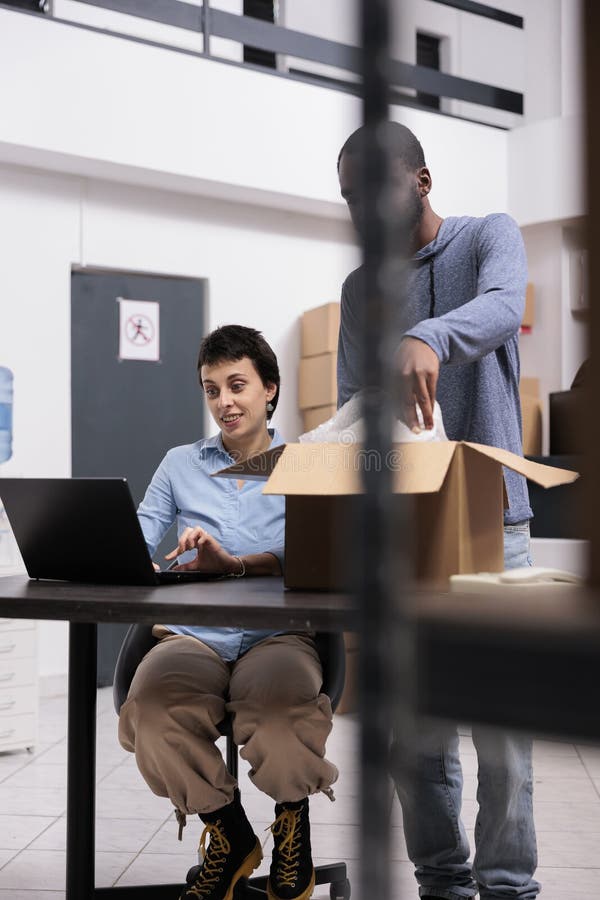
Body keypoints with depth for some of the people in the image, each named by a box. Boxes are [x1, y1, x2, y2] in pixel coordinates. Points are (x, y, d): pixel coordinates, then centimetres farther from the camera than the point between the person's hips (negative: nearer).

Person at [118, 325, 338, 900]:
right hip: (193, 636, 2)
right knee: (153, 706, -34)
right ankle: (229, 836, -2)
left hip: (278, 635, -2)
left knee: (278, 707, -38)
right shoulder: (180, 465, 21)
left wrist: (236, 563, -20)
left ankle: (292, 825, 0)